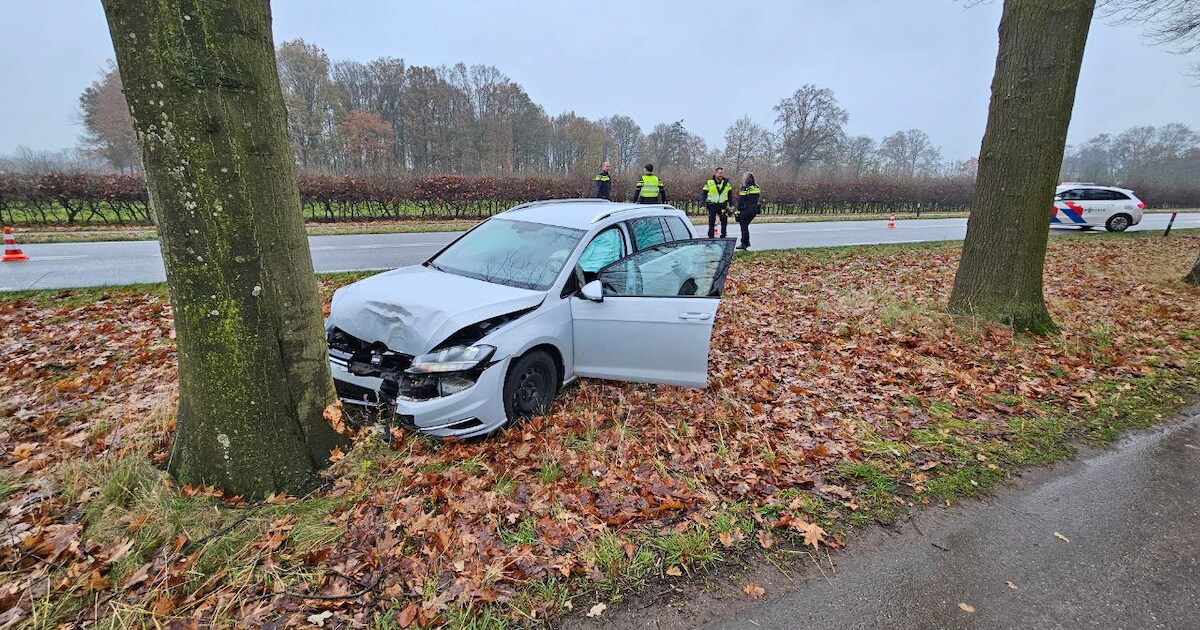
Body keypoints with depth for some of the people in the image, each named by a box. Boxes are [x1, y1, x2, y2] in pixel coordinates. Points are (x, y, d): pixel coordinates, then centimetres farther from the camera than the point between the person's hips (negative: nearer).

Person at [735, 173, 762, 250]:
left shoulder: (745, 188, -12)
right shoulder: (757, 187, 9)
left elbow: (741, 200, -13)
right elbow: (759, 199, 13)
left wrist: (739, 210, -6)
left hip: (746, 210, -7)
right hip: (754, 211, 7)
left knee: (744, 227, 1)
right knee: (745, 226, 20)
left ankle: (744, 244, 2)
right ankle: (746, 242, 20)